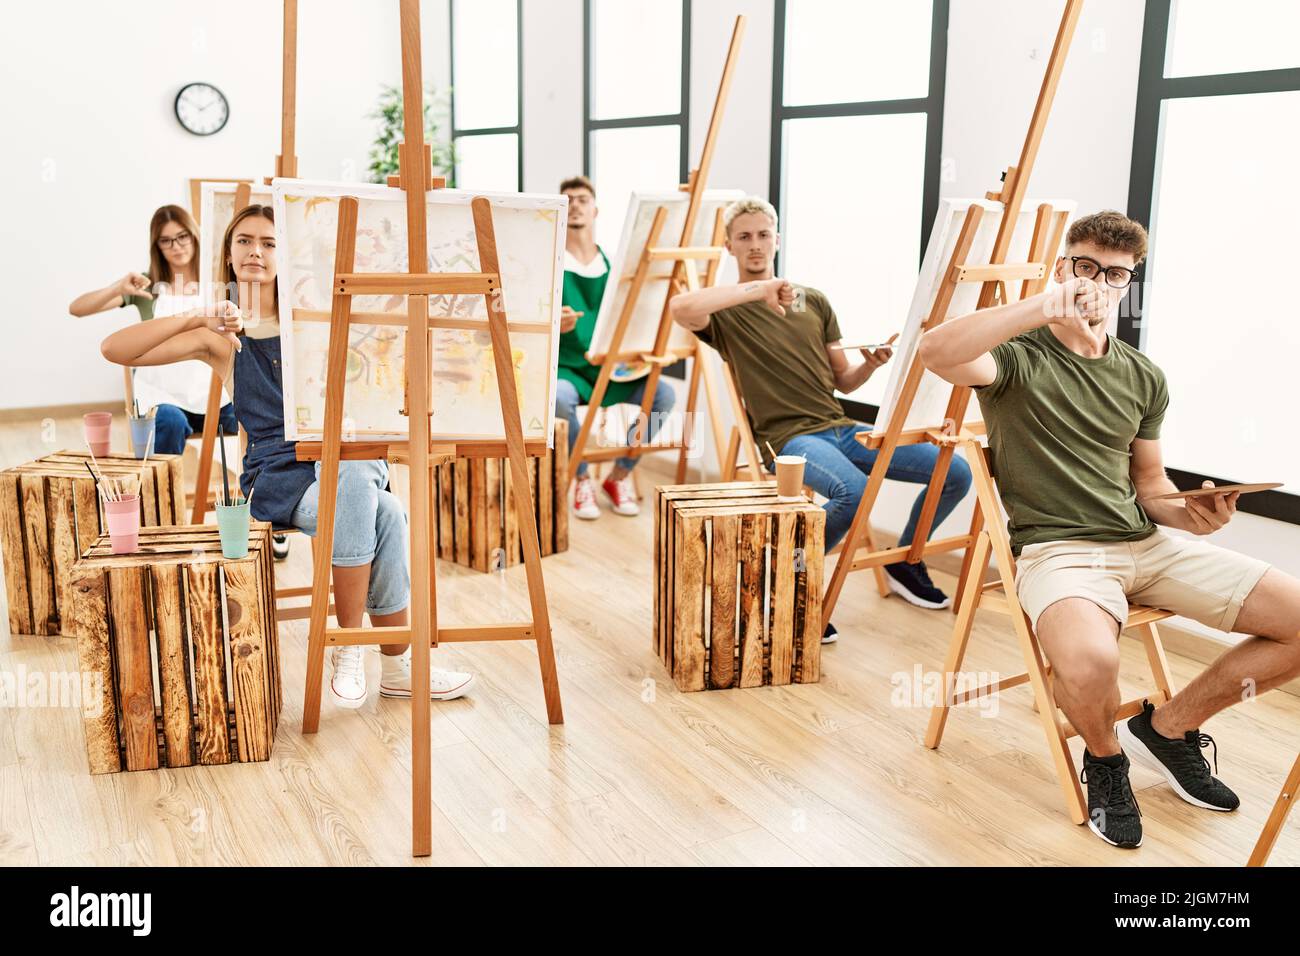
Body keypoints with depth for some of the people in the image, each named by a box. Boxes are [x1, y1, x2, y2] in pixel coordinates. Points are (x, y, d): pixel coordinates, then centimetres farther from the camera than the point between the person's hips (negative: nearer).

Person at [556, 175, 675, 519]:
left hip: (612, 368, 3)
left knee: (663, 392, -23)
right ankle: (582, 481, -11)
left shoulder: (614, 262, 13)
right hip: (566, 369, -3)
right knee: (559, 397, -38)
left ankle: (619, 476, -3)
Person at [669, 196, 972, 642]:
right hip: (787, 437, -6)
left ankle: (904, 561, 20)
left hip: (842, 428, 6)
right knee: (855, 491, -37)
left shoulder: (814, 301, 19)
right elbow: (680, 307, -25)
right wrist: (759, 289, -23)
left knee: (955, 472, -4)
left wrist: (871, 363, -3)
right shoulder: (726, 312, 1)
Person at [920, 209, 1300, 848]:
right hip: (1056, 550, -6)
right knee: (1090, 660, -39)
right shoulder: (1018, 357, -3)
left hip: (1146, 544, 7)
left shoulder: (1143, 378, 16)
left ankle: (1169, 727, 14)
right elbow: (936, 352, -26)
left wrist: (1190, 514, -3)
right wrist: (1043, 308, -33)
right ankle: (1106, 758, 0)